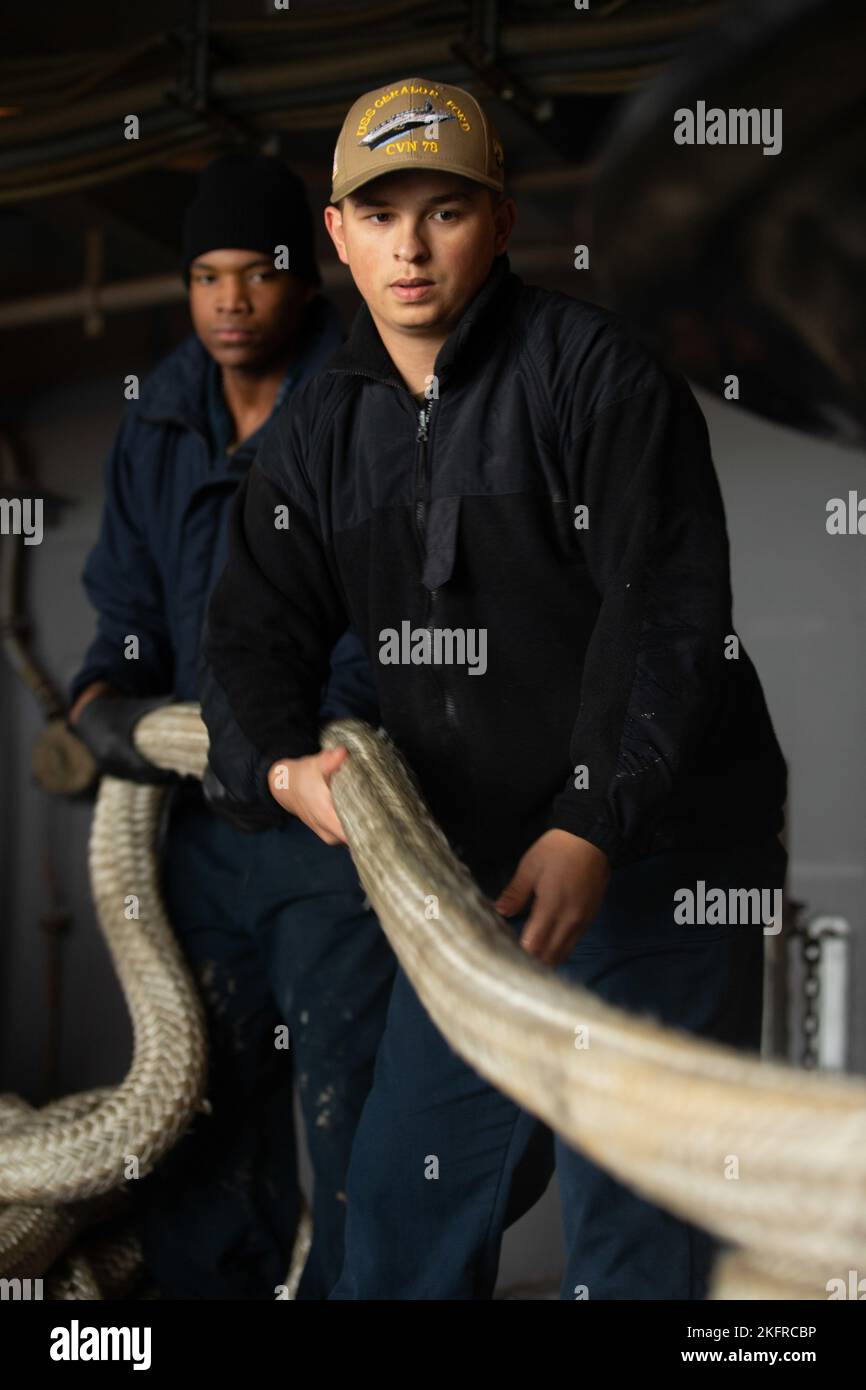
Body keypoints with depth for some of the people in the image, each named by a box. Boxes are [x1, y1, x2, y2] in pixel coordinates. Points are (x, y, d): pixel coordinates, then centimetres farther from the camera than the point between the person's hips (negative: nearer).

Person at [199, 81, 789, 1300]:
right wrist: (282, 764, -14)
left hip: (655, 858, -5)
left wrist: (590, 830, -24)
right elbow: (254, 634, 8)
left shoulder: (594, 368, -10)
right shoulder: (319, 431, 9)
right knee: (405, 1193, 16)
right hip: (468, 869, 6)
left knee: (634, 1222, 0)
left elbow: (667, 613, -17)